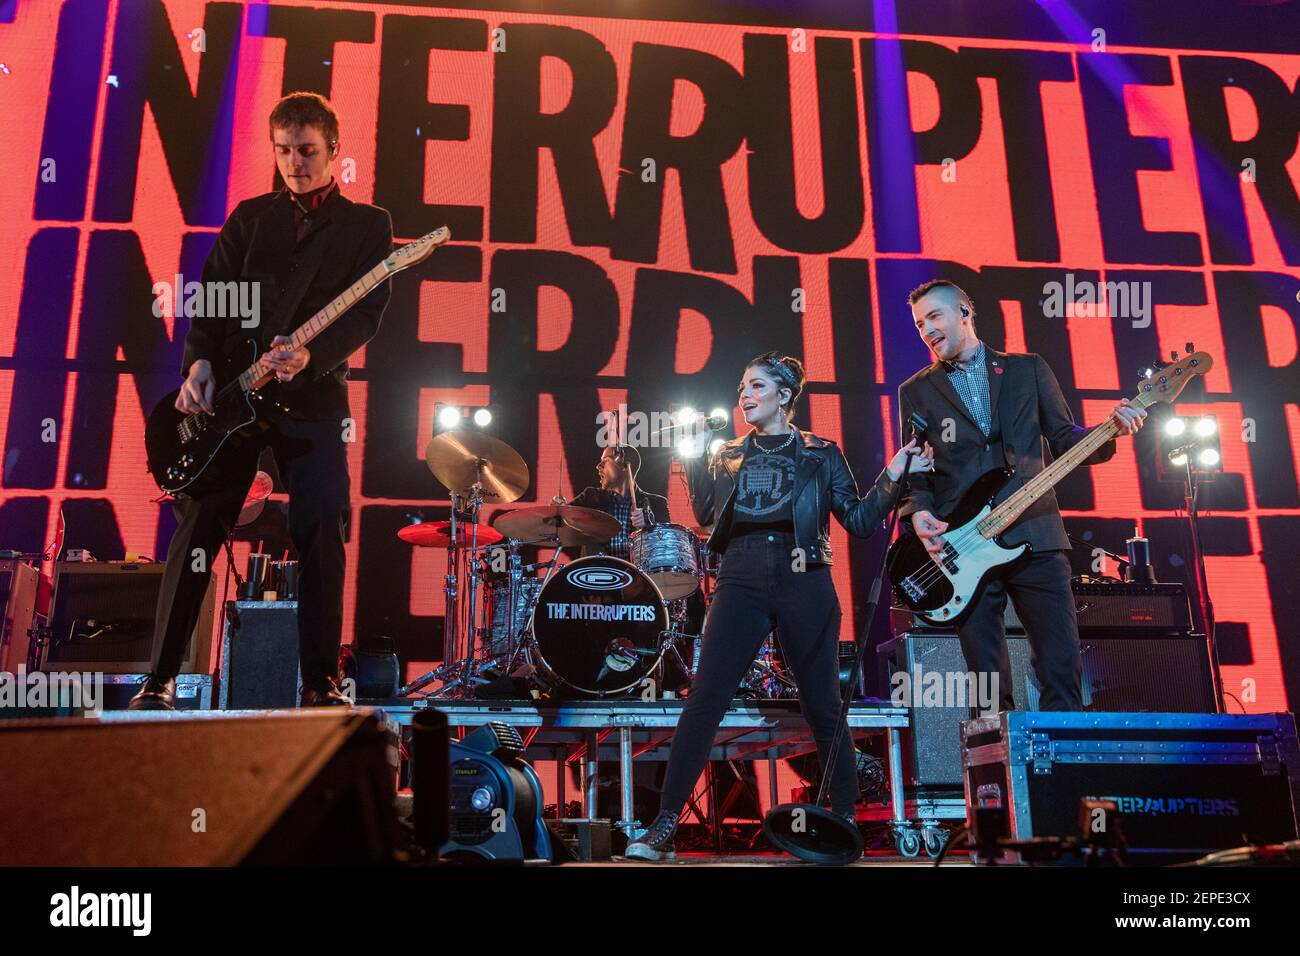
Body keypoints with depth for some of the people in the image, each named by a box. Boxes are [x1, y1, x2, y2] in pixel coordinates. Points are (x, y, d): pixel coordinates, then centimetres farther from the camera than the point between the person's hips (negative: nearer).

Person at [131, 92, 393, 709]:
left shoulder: (366, 224, 8)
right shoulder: (249, 217, 16)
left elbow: (367, 311, -4)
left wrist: (311, 355, -21)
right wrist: (200, 363, -8)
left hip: (313, 397, -2)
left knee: (322, 538, -5)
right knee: (197, 531, -1)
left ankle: (321, 682, 5)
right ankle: (161, 678, 7)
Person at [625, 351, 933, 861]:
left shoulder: (821, 454, 8)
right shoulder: (728, 455, 16)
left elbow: (859, 519, 7)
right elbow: (706, 515, 10)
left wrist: (892, 476, -5)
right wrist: (693, 458, 6)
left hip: (804, 584, -1)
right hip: (742, 581, 2)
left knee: (821, 705, 4)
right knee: (704, 697, -10)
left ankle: (847, 818, 21)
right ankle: (665, 824, -8)